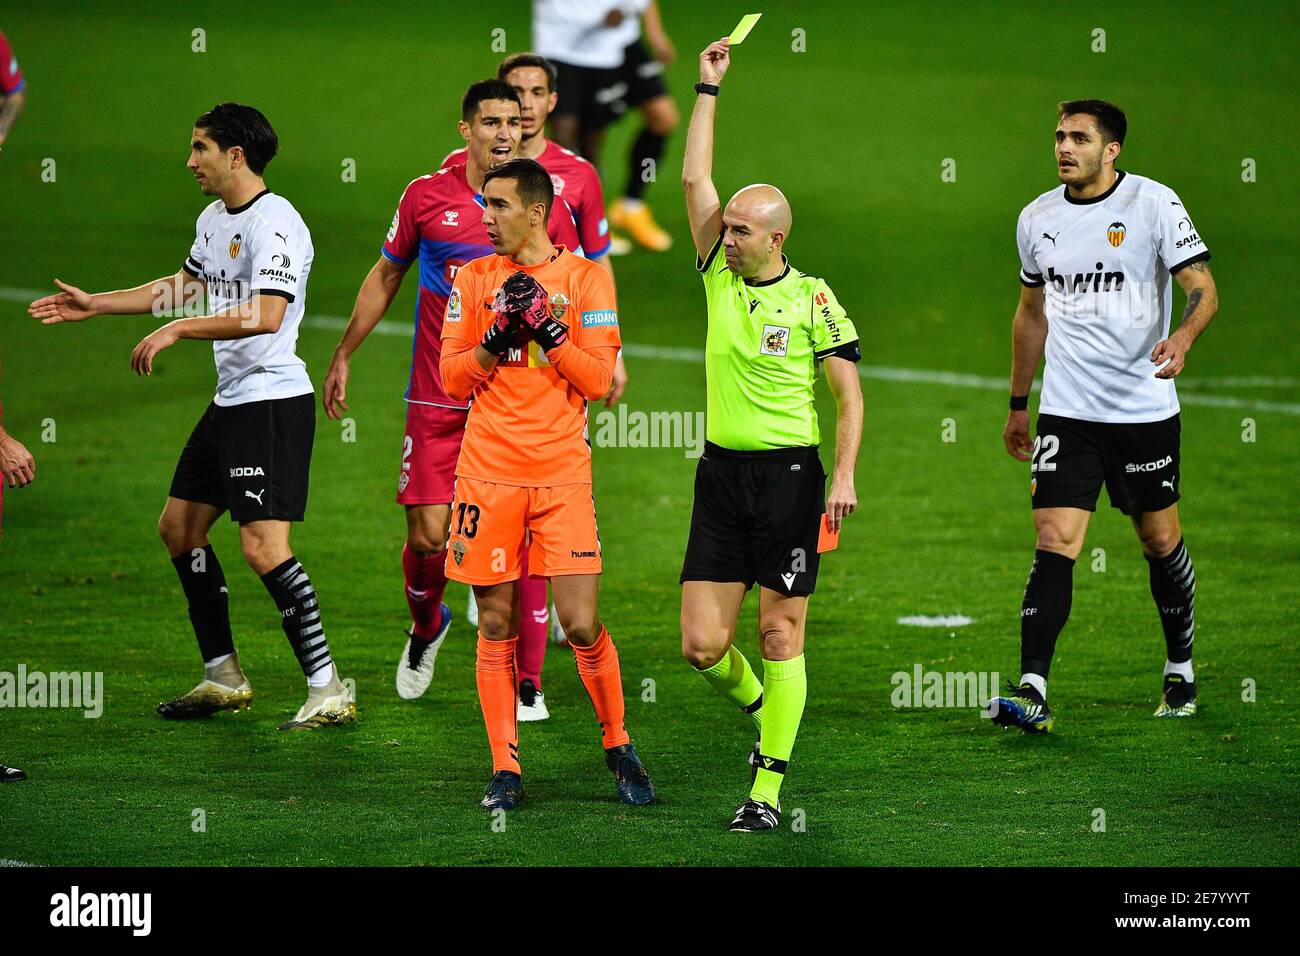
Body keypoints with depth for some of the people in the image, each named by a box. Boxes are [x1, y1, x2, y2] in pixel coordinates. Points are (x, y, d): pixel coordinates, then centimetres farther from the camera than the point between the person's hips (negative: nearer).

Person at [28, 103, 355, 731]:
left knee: (262, 546, -17)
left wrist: (176, 330, -24)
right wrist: (95, 304, 33)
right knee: (179, 528, 15)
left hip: (274, 402, -10)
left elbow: (265, 315, -30)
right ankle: (224, 678, 24)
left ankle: (328, 692, -12)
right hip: (230, 399, 11)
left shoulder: (274, 223, -18)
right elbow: (187, 285, 31)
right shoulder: (214, 219, 13)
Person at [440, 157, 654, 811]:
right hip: (489, 474, 2)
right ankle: (505, 769, 10)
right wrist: (498, 336, -12)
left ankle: (618, 745, 14)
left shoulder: (586, 277, 2)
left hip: (563, 474, -2)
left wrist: (547, 327, -14)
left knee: (581, 624, -7)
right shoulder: (475, 278, 7)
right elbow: (452, 377, 4)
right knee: (496, 626, 3)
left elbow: (599, 379, -3)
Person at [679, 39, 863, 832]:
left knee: (781, 634, -1)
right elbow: (696, 177, 6)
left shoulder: (814, 300, -4)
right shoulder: (719, 277, 7)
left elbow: (849, 393, -3)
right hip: (722, 473, 4)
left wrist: (845, 475, -14)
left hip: (790, 475, -4)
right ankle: (761, 710, 28)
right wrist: (709, 88, 7)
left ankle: (769, 785, 2)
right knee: (702, 644, -1)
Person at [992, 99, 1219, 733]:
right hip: (1065, 413, 2)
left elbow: (1203, 289, -9)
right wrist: (1017, 404, 20)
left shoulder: (1154, 204, -7)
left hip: (1144, 411, -2)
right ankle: (1032, 692, -17)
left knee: (1160, 540, 9)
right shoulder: (1037, 218, 6)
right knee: (1054, 544, -9)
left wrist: (1182, 337, -31)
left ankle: (1181, 670, 30)